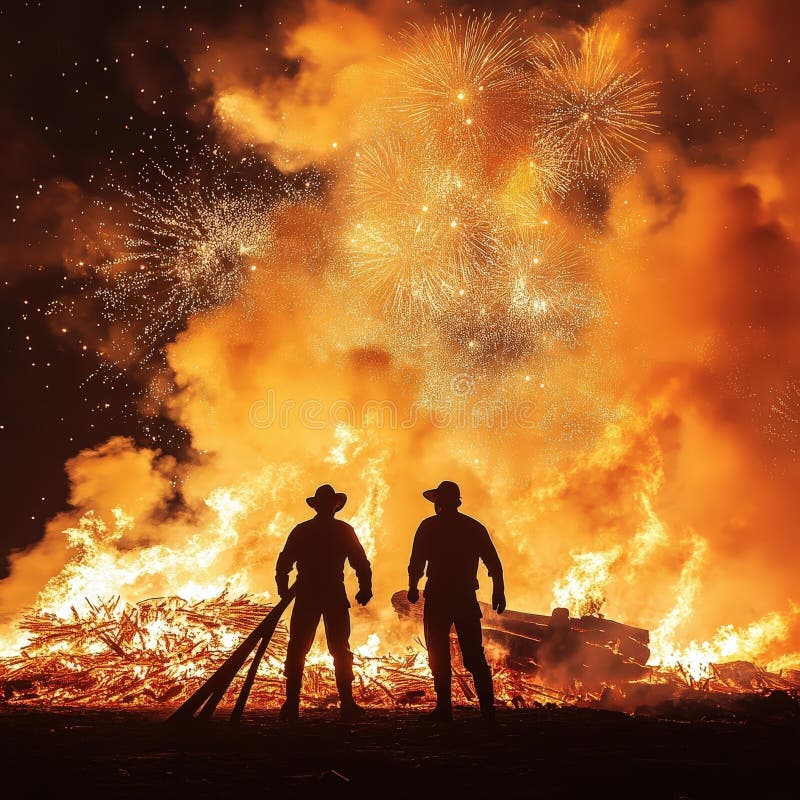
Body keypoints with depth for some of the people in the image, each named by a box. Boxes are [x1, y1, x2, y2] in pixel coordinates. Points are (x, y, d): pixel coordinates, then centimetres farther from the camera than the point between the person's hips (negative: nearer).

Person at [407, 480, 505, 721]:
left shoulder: (429, 526, -2)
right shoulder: (474, 527, 7)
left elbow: (416, 563, -4)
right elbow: (494, 564, 4)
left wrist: (413, 588, 11)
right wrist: (498, 592, 11)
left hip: (437, 598, -3)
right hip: (467, 598, 3)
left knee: (439, 656, 4)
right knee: (474, 656, 9)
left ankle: (444, 709, 2)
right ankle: (487, 708, 6)